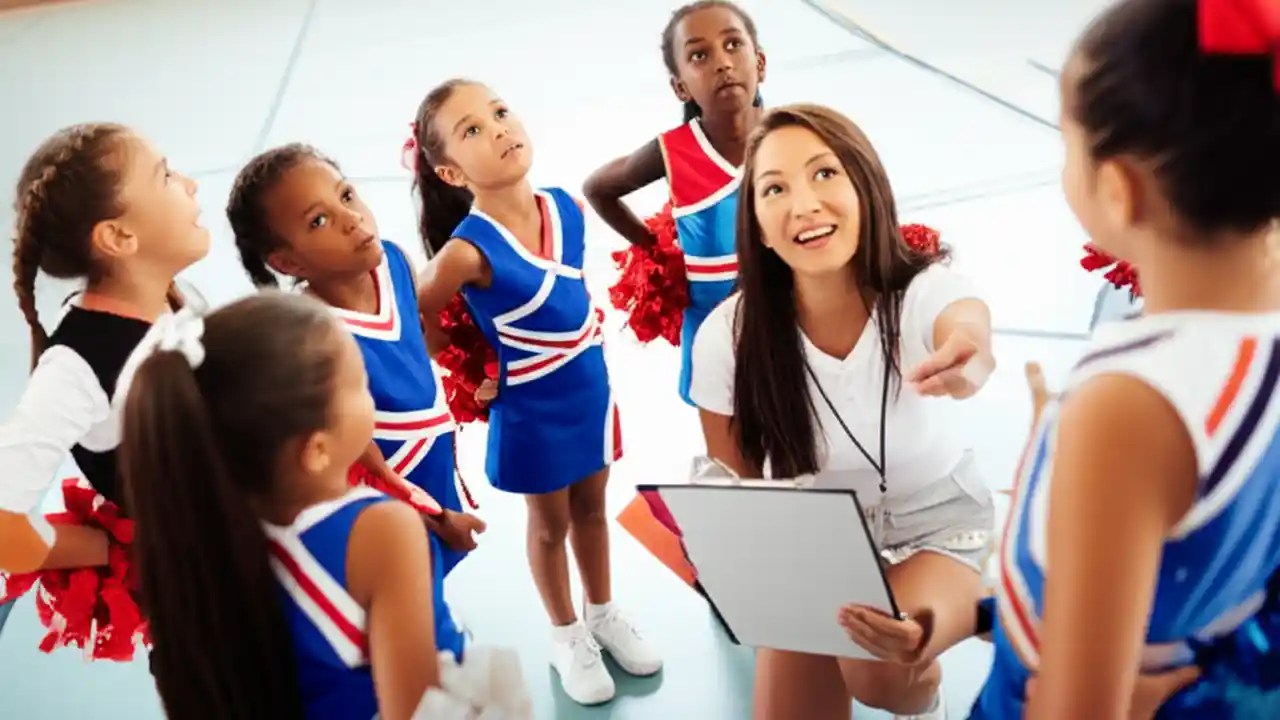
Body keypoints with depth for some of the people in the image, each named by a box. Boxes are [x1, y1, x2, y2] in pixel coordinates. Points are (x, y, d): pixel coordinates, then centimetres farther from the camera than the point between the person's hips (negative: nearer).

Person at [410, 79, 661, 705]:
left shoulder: (566, 207, -11)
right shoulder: (469, 250, -27)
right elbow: (413, 323, -15)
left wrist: (581, 344, 6)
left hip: (591, 391, 5)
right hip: (531, 410, -4)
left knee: (592, 510, 23)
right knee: (551, 523, 17)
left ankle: (604, 615, 46)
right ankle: (567, 636, 40)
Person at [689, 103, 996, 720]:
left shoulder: (925, 290, -28)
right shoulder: (728, 337, -23)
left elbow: (968, 326, -55)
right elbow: (734, 485, -7)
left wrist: (970, 361, -79)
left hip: (937, 522, -2)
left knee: (878, 669, -30)